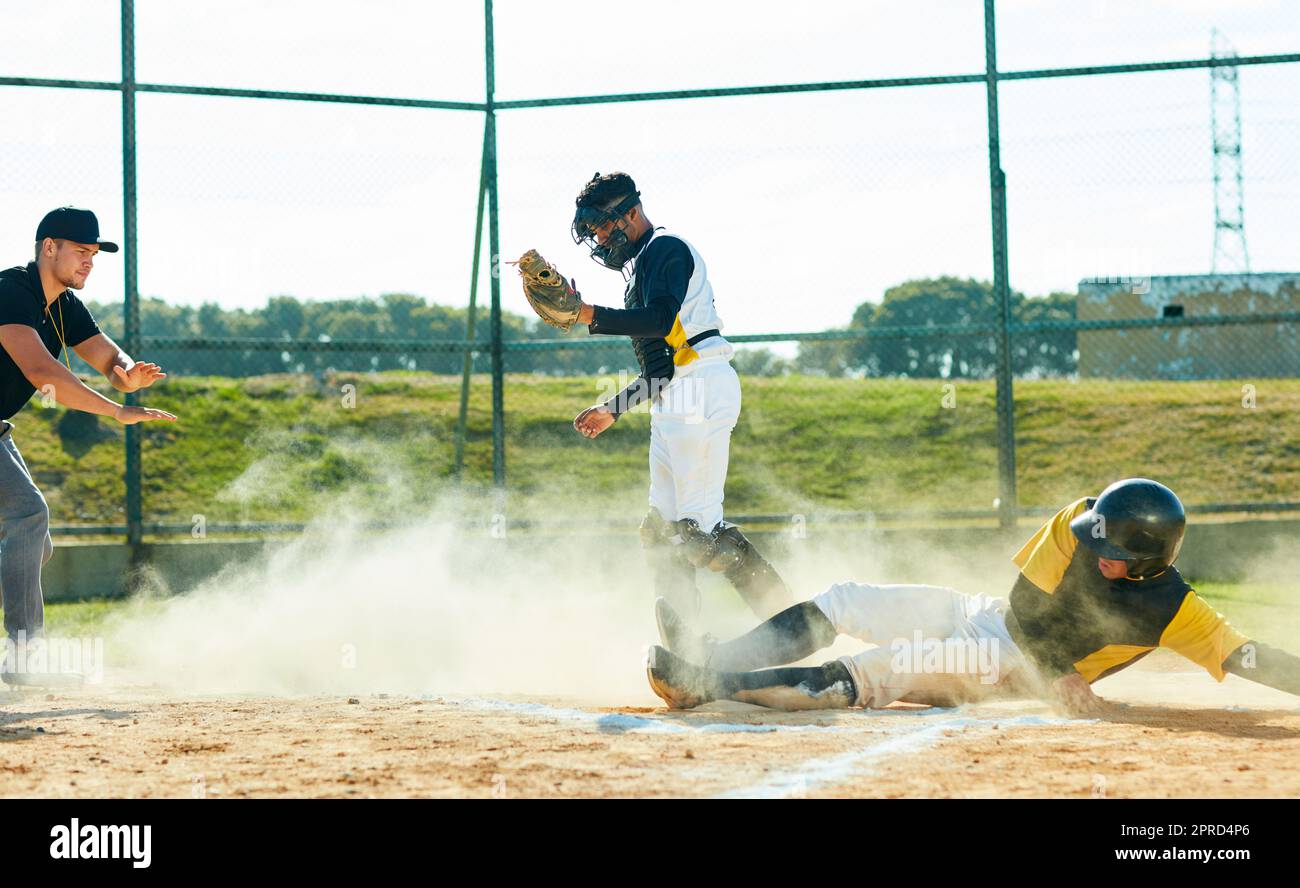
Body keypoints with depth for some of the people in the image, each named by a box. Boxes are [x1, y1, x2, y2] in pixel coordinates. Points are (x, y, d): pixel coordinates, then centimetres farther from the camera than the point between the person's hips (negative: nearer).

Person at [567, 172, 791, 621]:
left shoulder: (665, 250, -4)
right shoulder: (642, 266, 27)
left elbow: (660, 321, -24)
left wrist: (591, 316, -27)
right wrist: (613, 409, 26)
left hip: (699, 393, -11)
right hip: (674, 402, 11)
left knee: (698, 525, -16)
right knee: (662, 528, 8)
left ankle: (788, 620, -15)